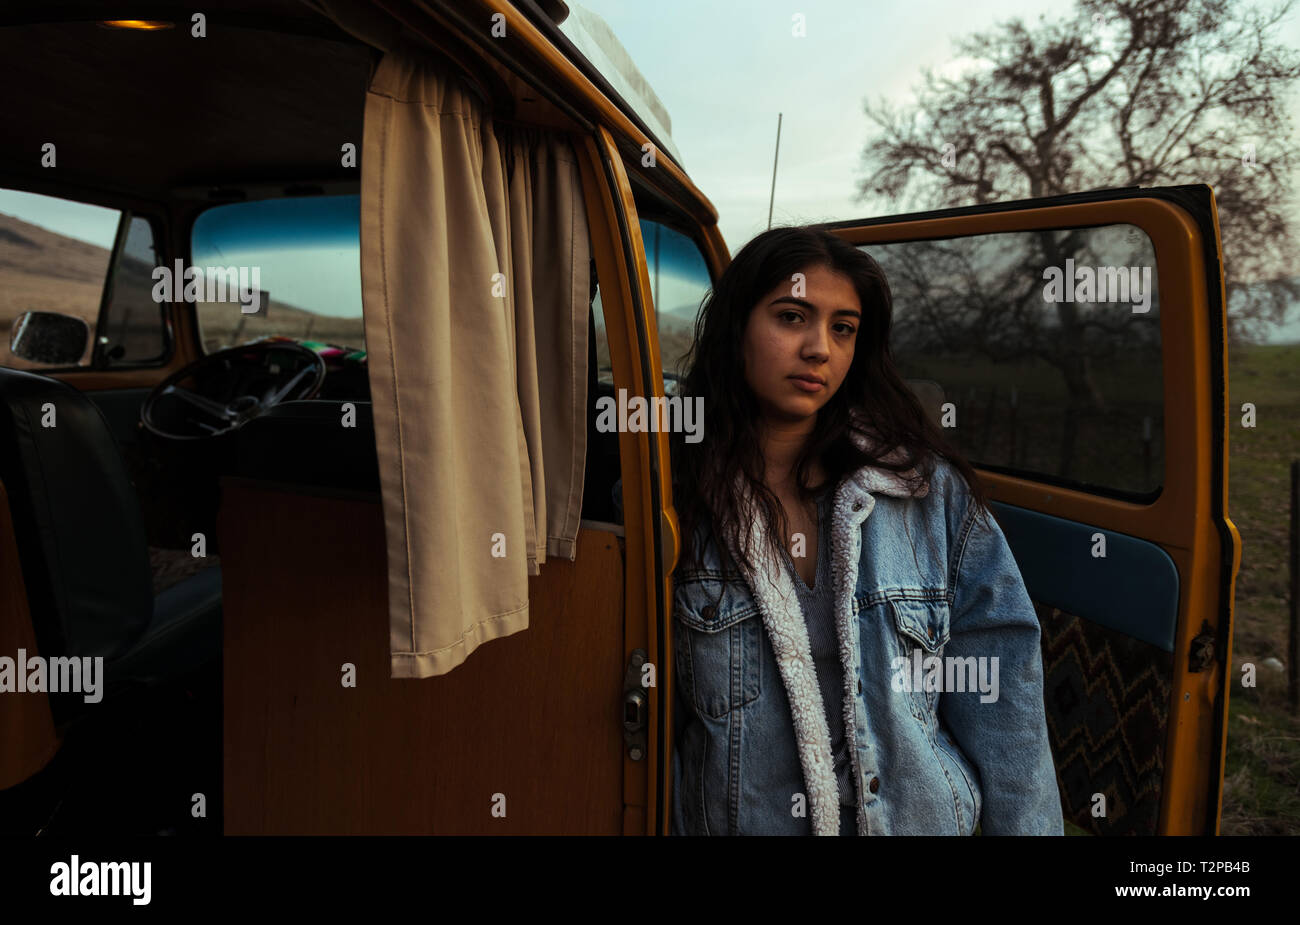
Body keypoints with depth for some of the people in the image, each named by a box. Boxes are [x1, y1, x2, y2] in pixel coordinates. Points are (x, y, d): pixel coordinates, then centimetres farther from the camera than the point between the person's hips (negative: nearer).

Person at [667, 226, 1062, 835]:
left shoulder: (930, 489, -7)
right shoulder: (661, 496, -10)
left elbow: (998, 692, -5)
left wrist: (1024, 826, -6)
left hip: (922, 817, 2)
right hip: (729, 817, -1)